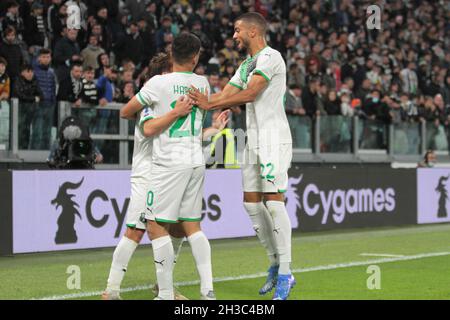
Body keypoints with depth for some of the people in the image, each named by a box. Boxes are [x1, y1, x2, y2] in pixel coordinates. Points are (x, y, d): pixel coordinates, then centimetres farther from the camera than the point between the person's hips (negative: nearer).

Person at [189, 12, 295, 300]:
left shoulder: (270, 57, -10)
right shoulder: (247, 65, 20)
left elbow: (249, 94, -19)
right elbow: (226, 95, 16)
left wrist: (210, 104, -18)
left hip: (274, 139, -10)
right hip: (254, 141, 10)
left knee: (273, 200, -14)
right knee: (252, 203, 8)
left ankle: (285, 274, -11)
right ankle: (276, 263, 19)